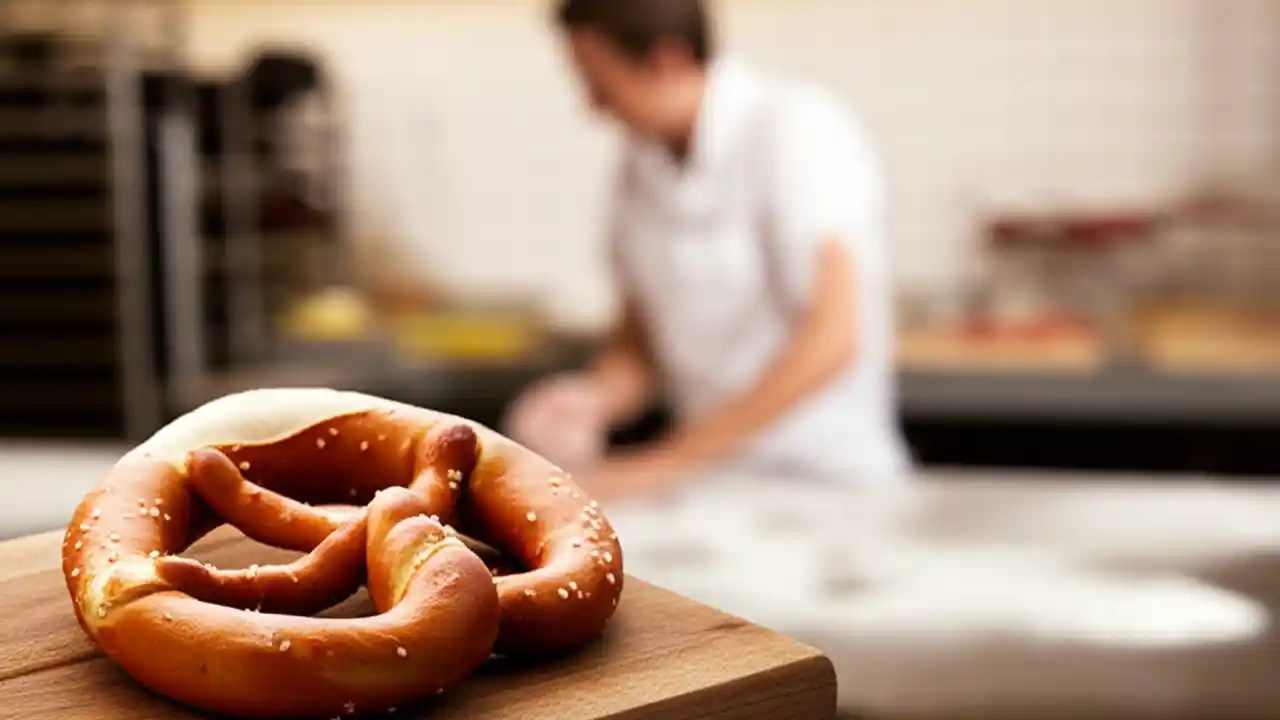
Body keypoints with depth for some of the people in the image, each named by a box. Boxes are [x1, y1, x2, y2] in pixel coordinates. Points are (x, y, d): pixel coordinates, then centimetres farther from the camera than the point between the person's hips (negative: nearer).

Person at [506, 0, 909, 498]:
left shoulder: (797, 127, -15)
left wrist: (663, 463, -23)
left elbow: (832, 341, -23)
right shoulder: (643, 160, 5)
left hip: (831, 481, -4)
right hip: (708, 486, 5)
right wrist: (594, 397, -9)